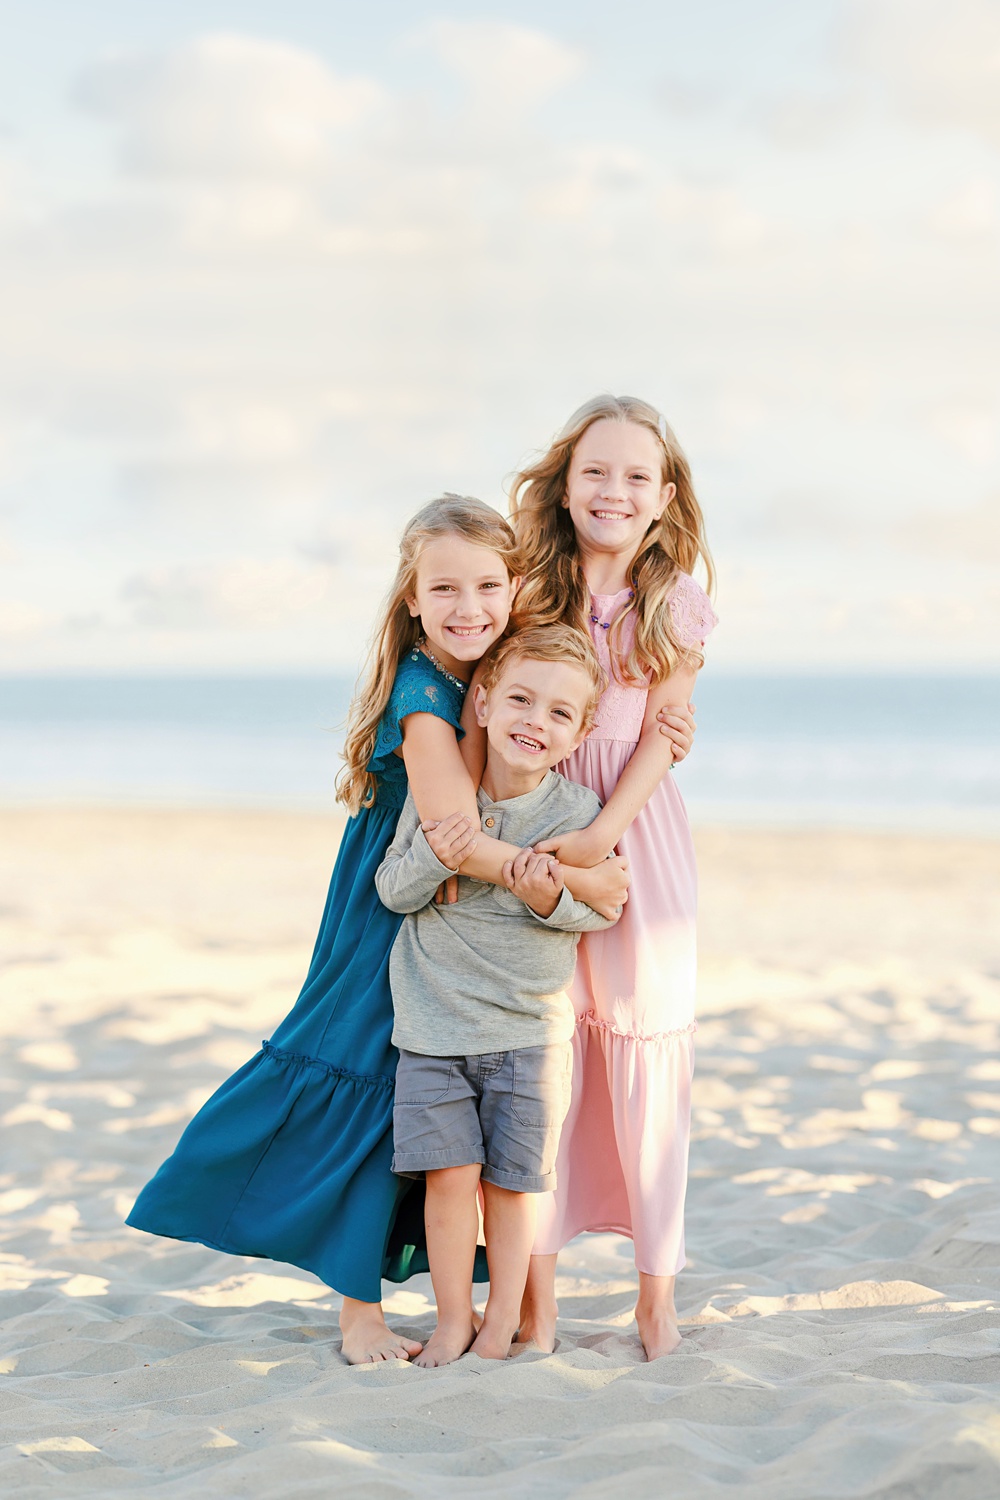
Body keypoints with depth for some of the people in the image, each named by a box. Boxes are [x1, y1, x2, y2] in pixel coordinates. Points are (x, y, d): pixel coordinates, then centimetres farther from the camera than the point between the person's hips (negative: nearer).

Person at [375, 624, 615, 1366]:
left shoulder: (579, 812, -10)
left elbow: (605, 906, -2)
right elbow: (392, 890, -3)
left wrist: (554, 902, -22)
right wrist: (432, 858, -23)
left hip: (530, 1028, 0)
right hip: (434, 1022, 0)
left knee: (511, 1179, 7)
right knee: (451, 1172, -1)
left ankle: (503, 1320, 24)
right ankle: (453, 1319, 16)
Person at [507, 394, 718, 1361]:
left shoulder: (675, 608, 1)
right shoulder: (532, 592, -2)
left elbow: (658, 737, -4)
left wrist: (601, 834, -18)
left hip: (638, 838, 1)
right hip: (537, 832, 0)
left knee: (647, 1054, 3)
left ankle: (656, 1289, 14)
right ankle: (536, 1294, 10)